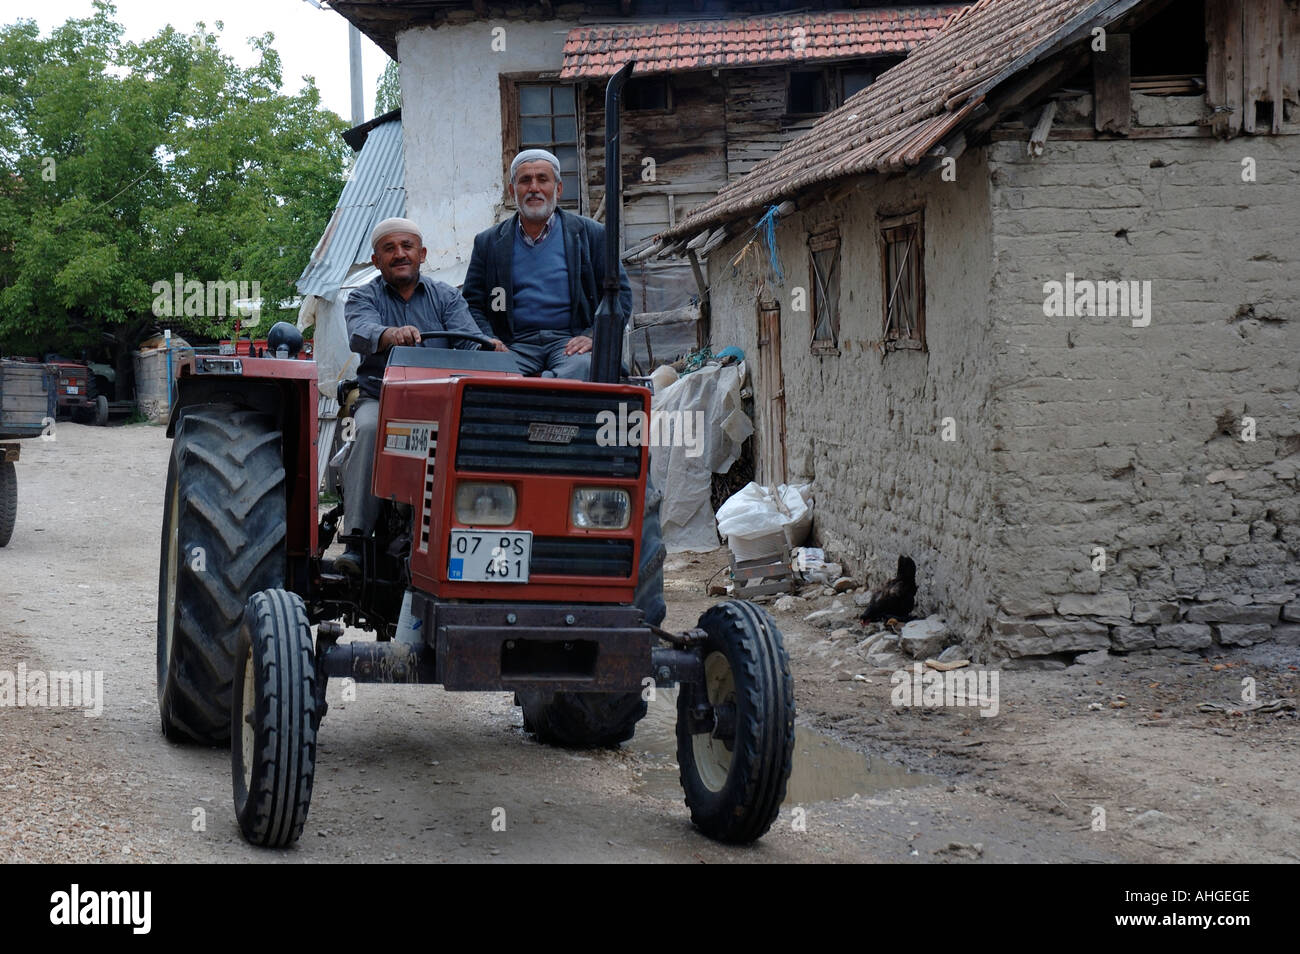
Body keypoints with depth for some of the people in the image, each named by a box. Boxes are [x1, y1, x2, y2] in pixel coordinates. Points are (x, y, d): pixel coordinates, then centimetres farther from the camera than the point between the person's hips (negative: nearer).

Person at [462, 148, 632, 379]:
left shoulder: (590, 234, 14)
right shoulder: (488, 243, 18)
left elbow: (620, 294, 11)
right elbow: (472, 303, 17)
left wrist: (594, 336, -7)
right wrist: (488, 341, -4)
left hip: (570, 342, -1)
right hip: (515, 346, 1)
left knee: (581, 367, -39)